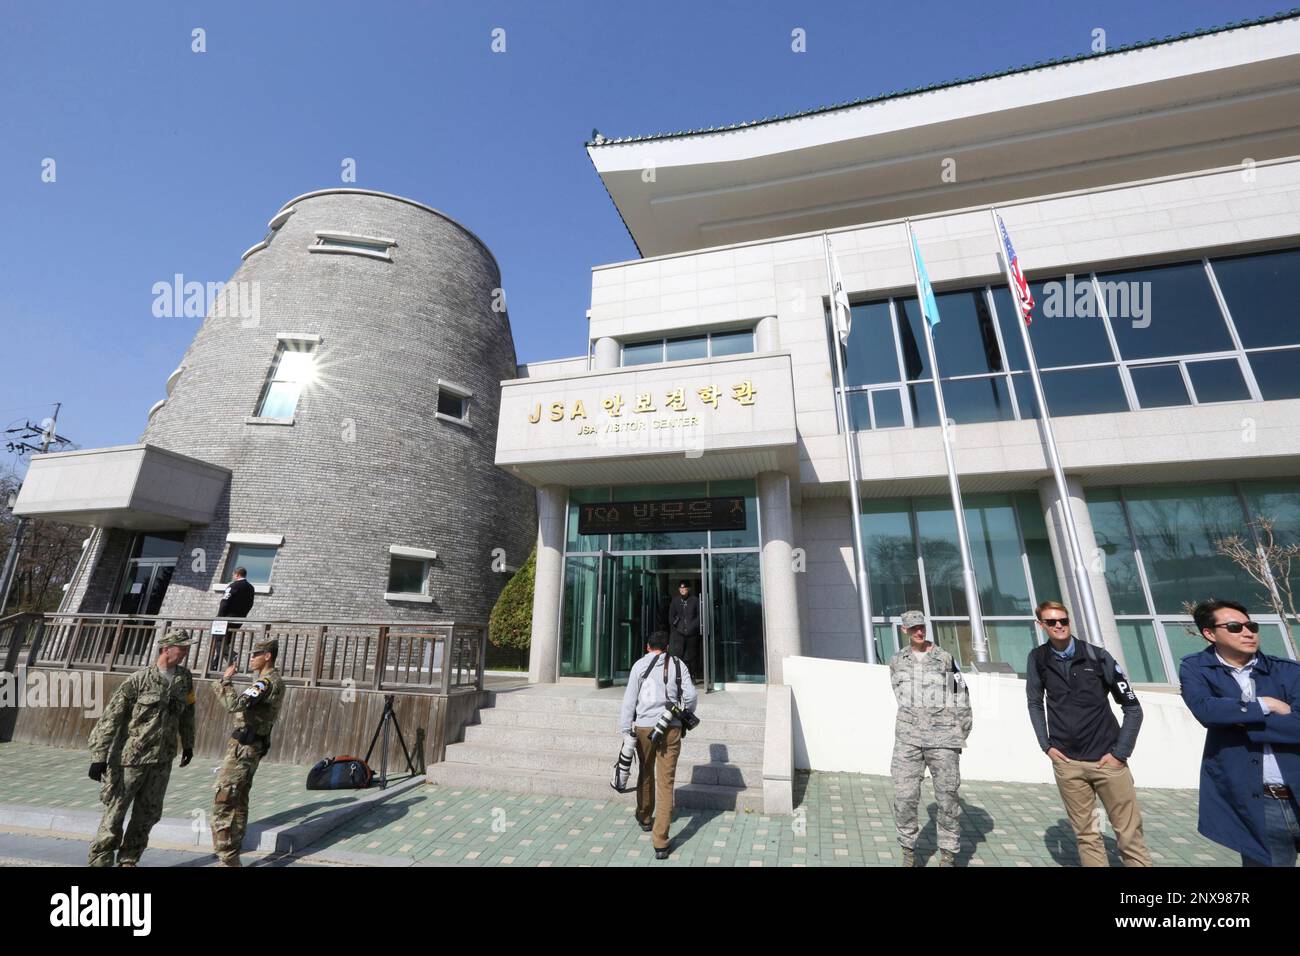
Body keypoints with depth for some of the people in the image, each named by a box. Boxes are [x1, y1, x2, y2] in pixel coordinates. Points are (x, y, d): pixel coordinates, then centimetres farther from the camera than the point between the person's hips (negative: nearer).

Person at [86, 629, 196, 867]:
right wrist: (99, 756, -14)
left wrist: (188, 745, 18)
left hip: (162, 760, 5)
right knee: (115, 812, 6)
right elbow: (110, 718, -12)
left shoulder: (185, 678, 1)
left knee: (147, 815, 13)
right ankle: (99, 860, 23)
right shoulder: (139, 680, -15)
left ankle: (128, 860, 29)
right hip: (131, 758, -5)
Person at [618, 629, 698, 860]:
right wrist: (688, 715, 21)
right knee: (666, 782, 4)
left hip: (644, 727, 0)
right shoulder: (678, 664, 5)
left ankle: (645, 818, 42)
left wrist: (625, 730, 1)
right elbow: (691, 695, 2)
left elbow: (629, 699, -3)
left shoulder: (640, 665, 1)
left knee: (645, 774, 21)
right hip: (671, 728, 0)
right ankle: (660, 842, 3)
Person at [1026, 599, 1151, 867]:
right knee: (1086, 835, 10)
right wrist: (1046, 745, 2)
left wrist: (1120, 752, -6)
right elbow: (1035, 704, 9)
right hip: (1067, 763, 1)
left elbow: (1132, 707, -1)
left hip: (1107, 759, -1)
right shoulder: (1038, 658, -2)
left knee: (1130, 835, 6)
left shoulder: (1097, 656, -6)